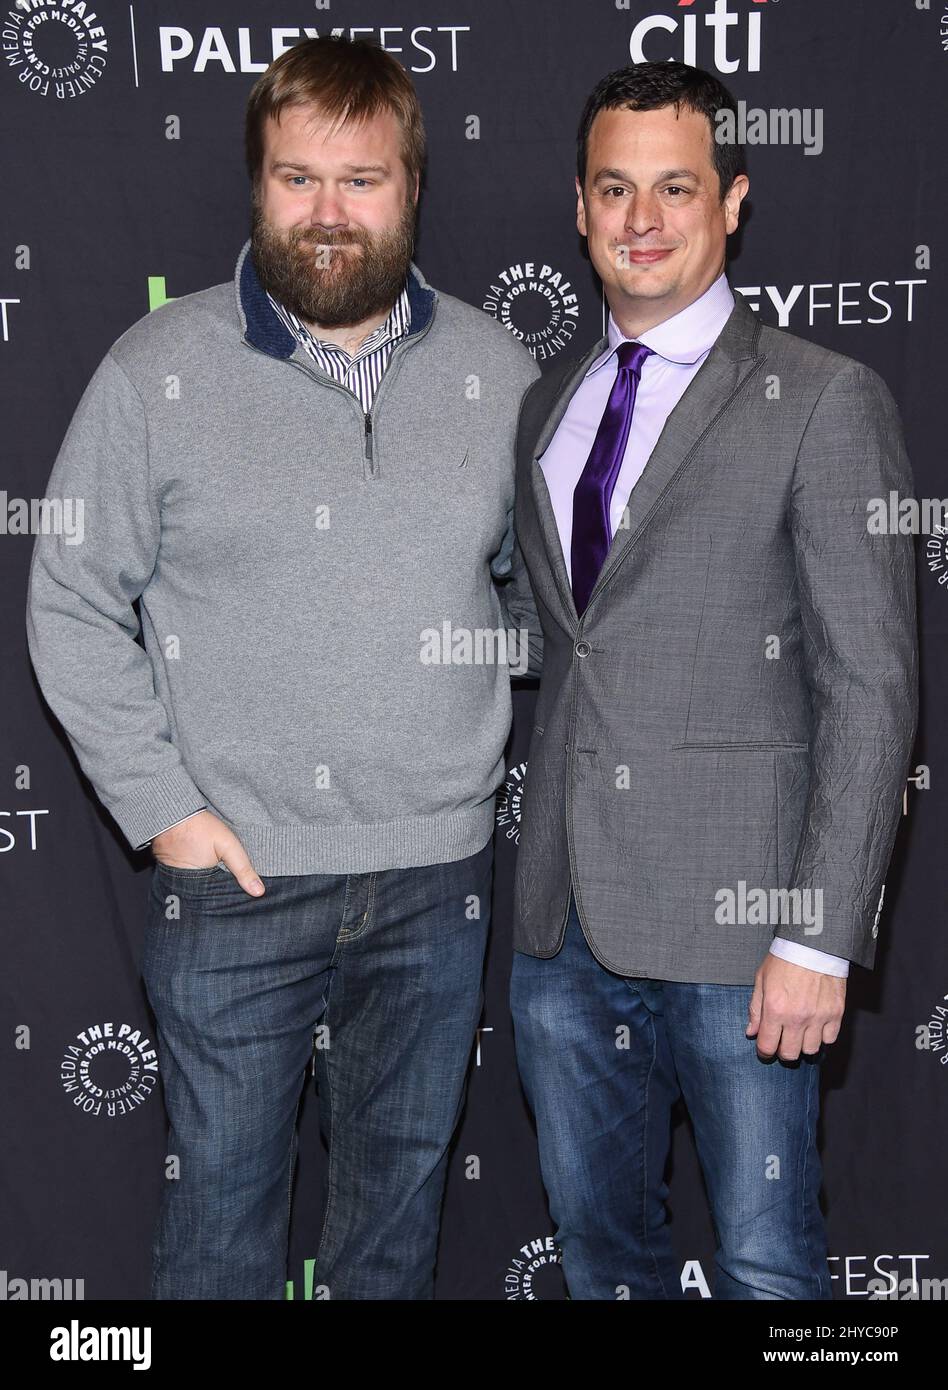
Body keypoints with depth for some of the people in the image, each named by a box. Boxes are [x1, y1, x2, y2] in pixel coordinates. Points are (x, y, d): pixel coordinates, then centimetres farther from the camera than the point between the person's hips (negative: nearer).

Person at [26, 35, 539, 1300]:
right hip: (235, 875, -2)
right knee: (225, 1195, 12)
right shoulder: (159, 370, -5)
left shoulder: (499, 373, 3)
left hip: (436, 874, 3)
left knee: (401, 1191, 19)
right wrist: (158, 804, -7)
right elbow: (70, 604, -2)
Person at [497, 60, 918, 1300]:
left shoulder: (826, 403, -6)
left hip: (733, 923, -5)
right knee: (596, 1233, 19)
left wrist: (819, 937, -15)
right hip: (566, 918, 6)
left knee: (765, 1260, 7)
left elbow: (872, 688, -11)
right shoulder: (550, 406, 13)